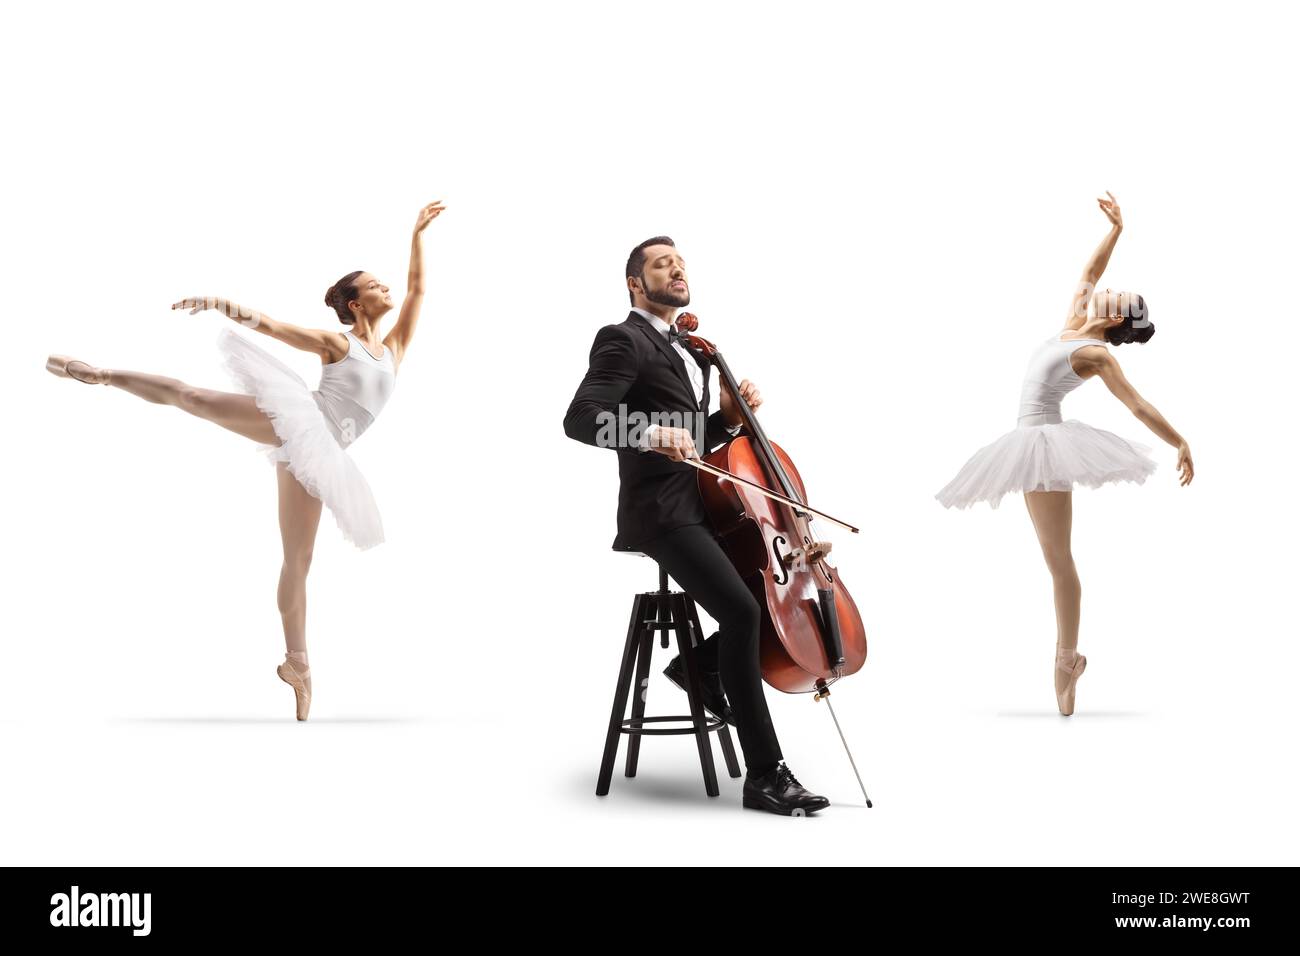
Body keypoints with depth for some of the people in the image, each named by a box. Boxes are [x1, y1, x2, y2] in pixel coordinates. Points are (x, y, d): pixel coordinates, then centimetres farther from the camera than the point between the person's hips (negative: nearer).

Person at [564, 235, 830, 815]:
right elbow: (579, 419, -18)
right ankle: (764, 775, -17)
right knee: (741, 611, -25)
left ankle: (702, 663, 12)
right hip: (662, 511, -9)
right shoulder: (622, 341, -4)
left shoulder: (688, 351, 22)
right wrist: (650, 431, -31)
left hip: (702, 505, 9)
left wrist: (729, 416, 3)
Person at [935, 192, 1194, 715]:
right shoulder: (1073, 327, 12)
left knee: (1058, 556, -8)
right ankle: (1067, 655, 10)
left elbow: (1137, 404, -12)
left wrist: (1181, 442, -15)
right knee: (1055, 556, 7)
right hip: (1031, 441, 8)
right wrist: (1115, 229, 21)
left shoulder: (1096, 354, -8)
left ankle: (1067, 658, -5)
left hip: (1047, 441, -8)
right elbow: (1090, 269, 21)